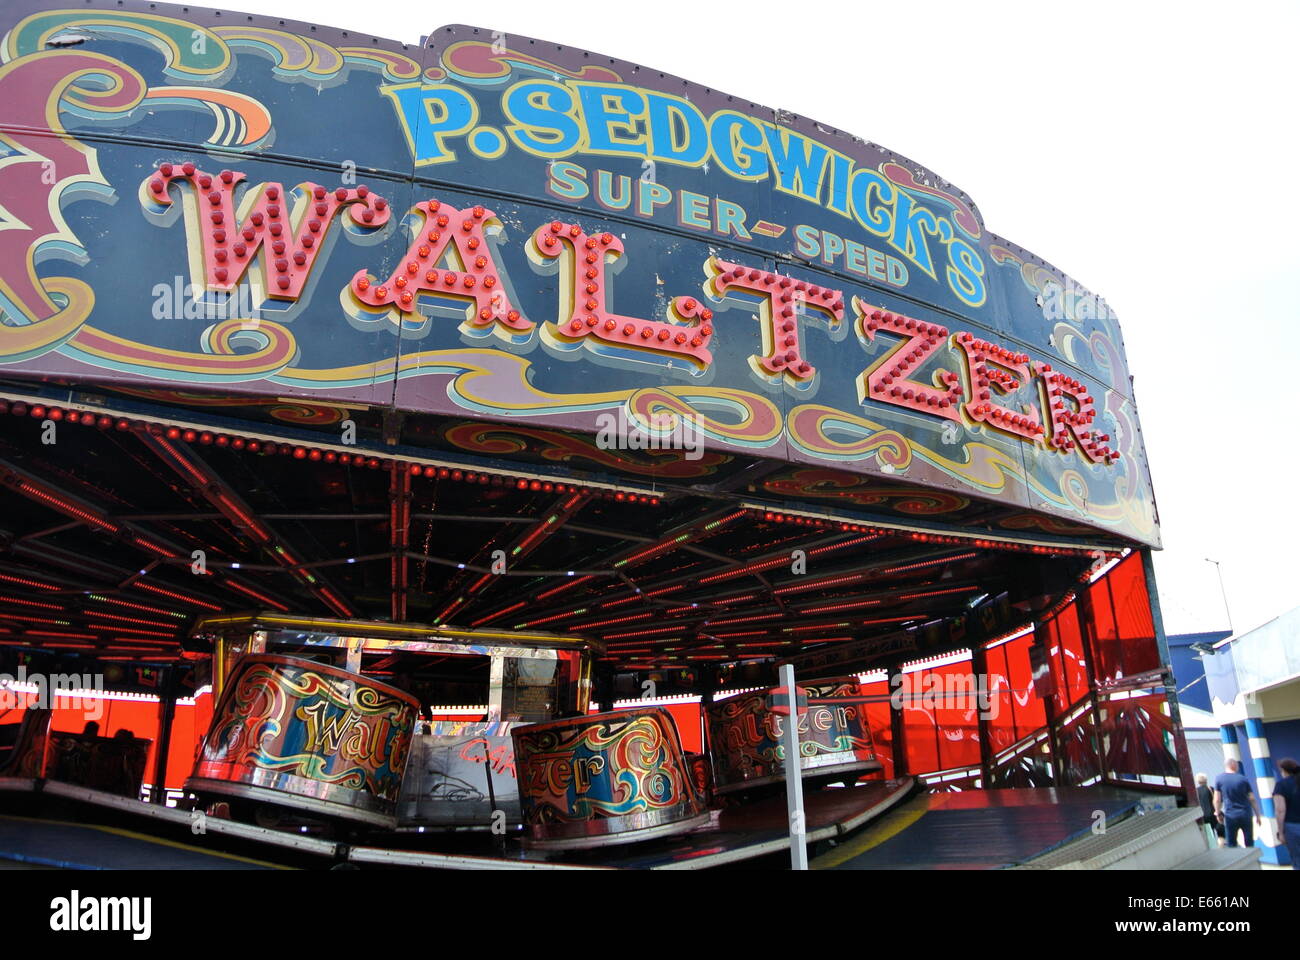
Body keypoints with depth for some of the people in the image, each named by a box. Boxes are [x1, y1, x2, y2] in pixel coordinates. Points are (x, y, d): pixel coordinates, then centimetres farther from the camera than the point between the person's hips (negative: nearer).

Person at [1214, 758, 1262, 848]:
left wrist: (1218, 813, 9)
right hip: (1245, 814, 1)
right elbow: (1252, 799, 0)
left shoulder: (1219, 779, -3)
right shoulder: (1243, 779, 0)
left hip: (1230, 816, -1)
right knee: (1249, 844, 14)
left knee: (1231, 845, 5)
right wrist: (1258, 816, 9)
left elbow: (1217, 800, -4)